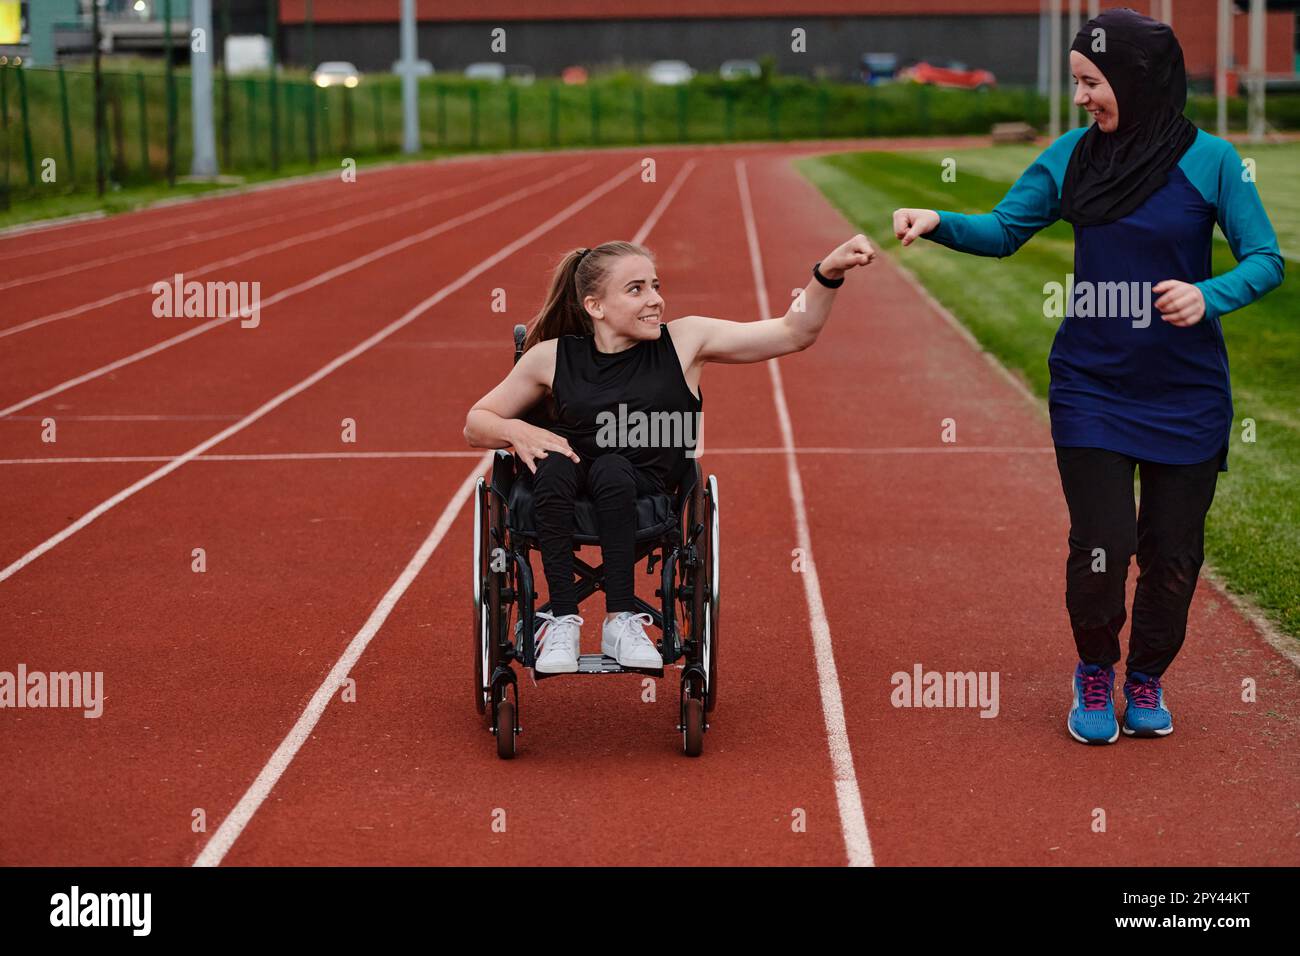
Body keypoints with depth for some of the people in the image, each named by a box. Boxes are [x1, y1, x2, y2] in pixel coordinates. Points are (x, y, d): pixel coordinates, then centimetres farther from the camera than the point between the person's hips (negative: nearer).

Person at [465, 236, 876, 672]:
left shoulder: (684, 341, 4)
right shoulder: (552, 357, 5)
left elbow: (793, 333, 0)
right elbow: (476, 424, 13)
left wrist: (828, 273, -16)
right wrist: (517, 431, -9)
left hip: (644, 496, 0)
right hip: (564, 499, 0)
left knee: (613, 470, -33)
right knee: (553, 465, -33)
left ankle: (621, 621, -27)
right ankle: (562, 623, -28)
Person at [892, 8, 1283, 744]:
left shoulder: (1209, 160, -10)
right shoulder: (1073, 156, 0)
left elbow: (1265, 260, -8)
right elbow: (1005, 230, 6)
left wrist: (1208, 296, -26)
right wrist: (938, 223, -12)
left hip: (1186, 398, -1)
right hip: (1092, 388, 1)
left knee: (1172, 551, 7)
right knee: (1102, 544, -5)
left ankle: (1148, 678, 32)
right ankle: (1095, 673, 23)